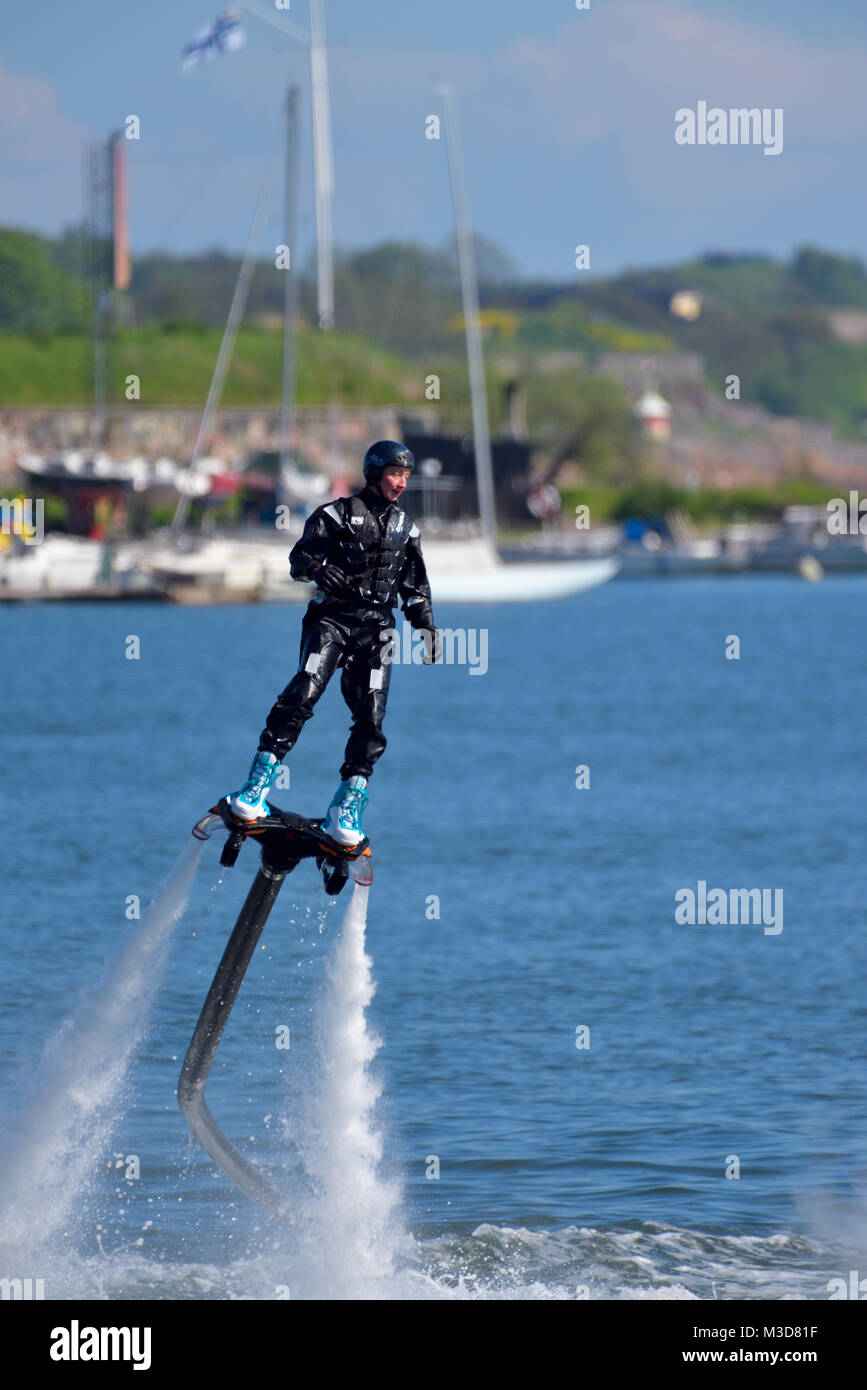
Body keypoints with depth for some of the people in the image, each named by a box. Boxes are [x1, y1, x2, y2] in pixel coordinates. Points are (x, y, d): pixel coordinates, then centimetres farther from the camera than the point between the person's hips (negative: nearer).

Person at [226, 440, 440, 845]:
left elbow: (415, 586, 24)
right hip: (332, 617, -4)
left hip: (377, 628, 4)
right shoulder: (339, 514, 2)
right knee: (303, 693, -22)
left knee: (371, 715, -8)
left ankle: (348, 807, -2)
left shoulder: (405, 528, 17)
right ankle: (258, 783, -19)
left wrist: (428, 628, 15)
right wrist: (319, 570, -25)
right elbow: (300, 557, -5)